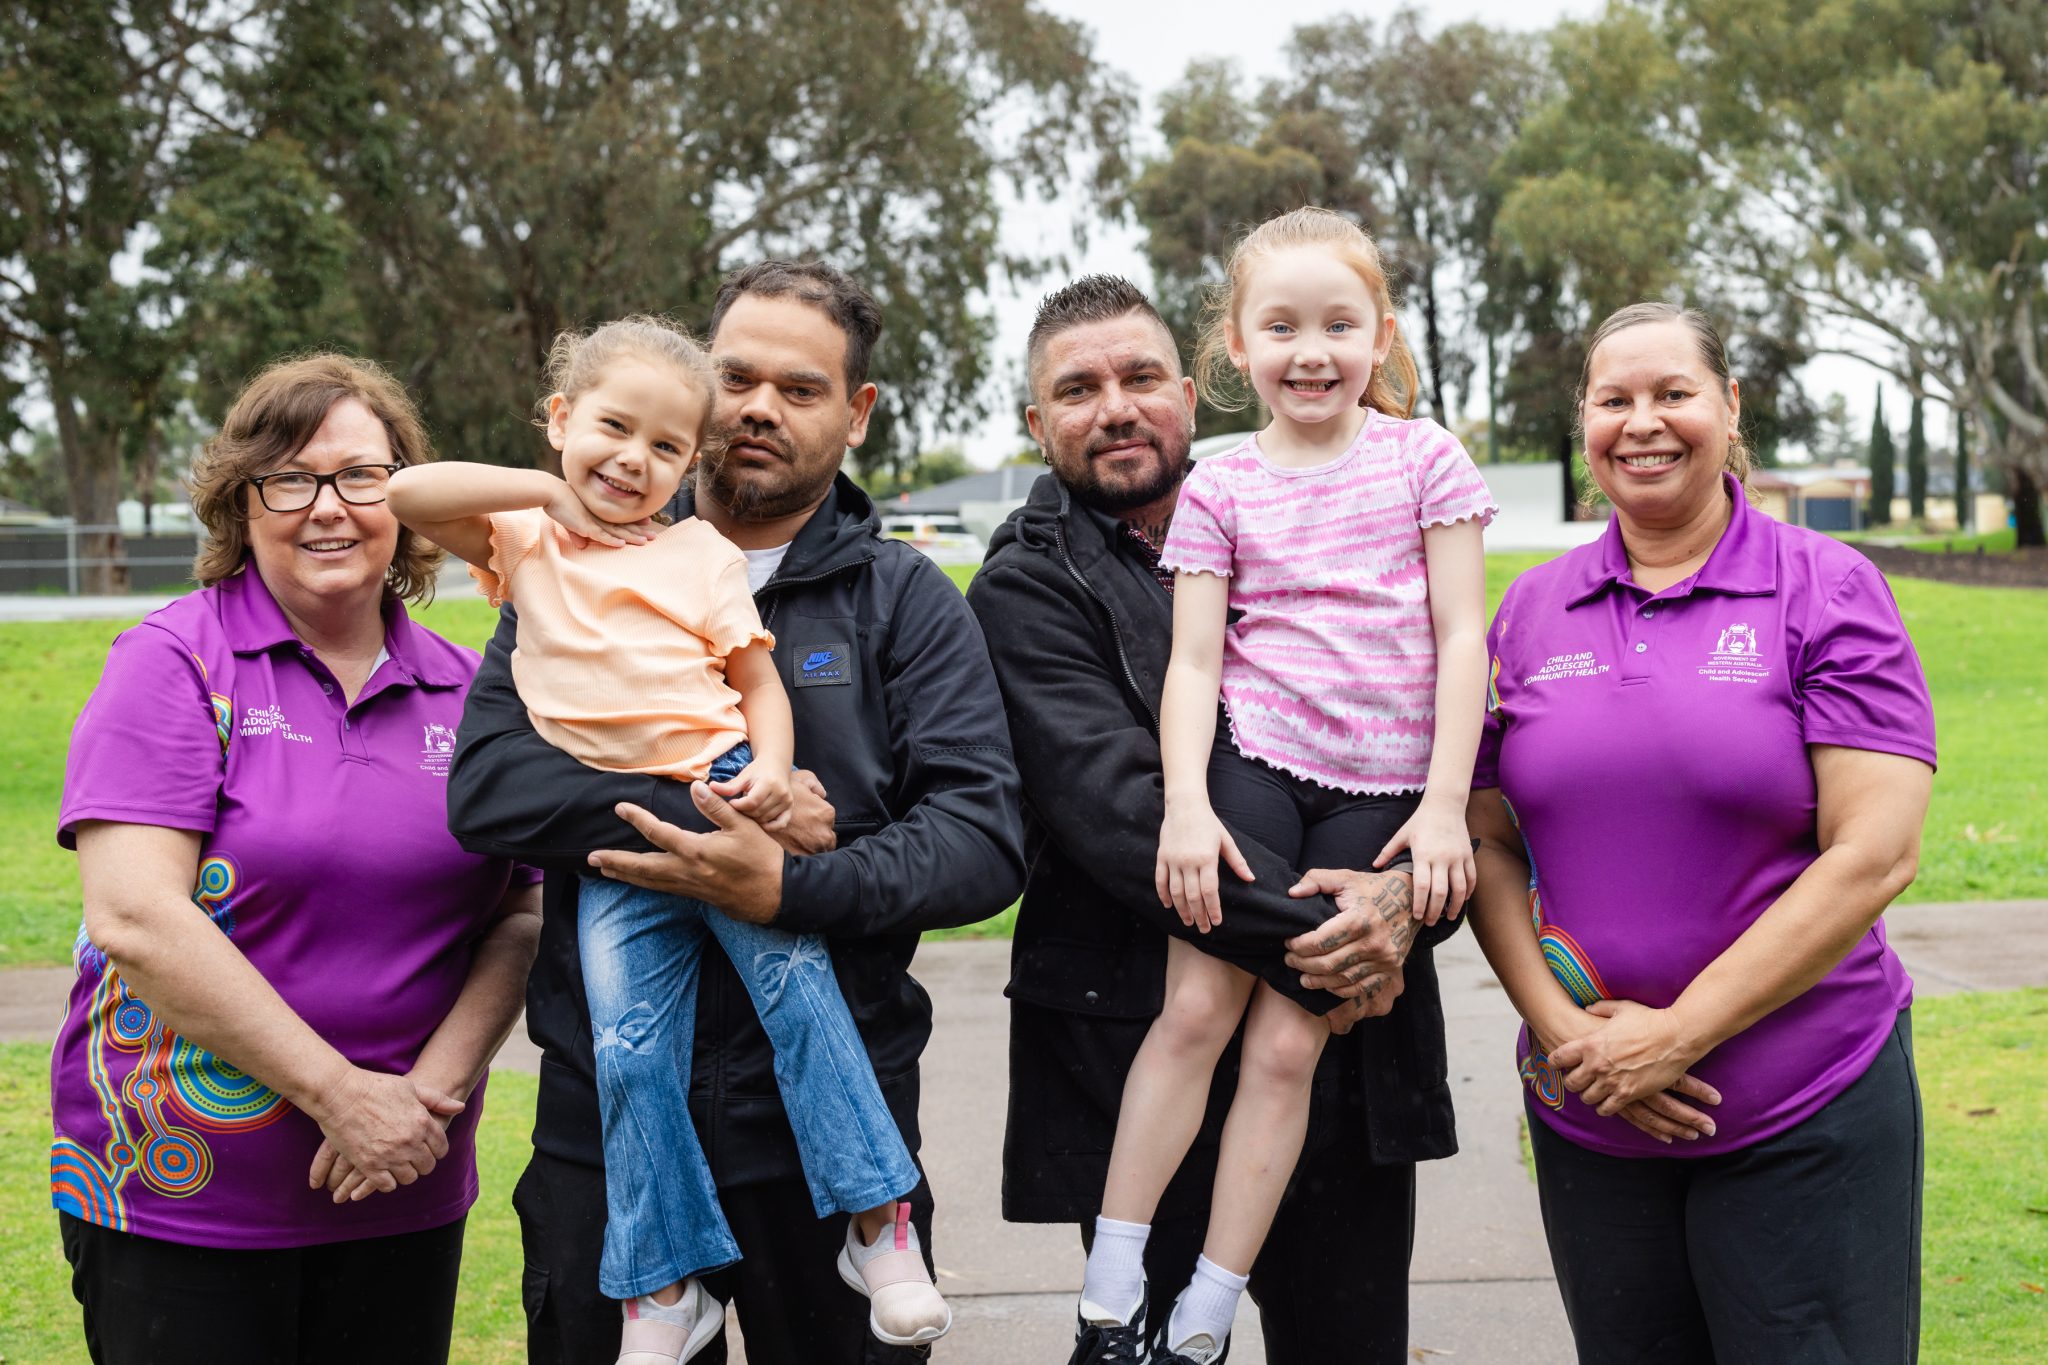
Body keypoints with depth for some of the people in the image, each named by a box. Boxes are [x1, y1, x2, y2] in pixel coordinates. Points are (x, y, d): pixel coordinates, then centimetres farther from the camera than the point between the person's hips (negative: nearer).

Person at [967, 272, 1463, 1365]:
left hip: (1351, 1054, 4)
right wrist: (1316, 943, -18)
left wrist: (1406, 899, -14)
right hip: (1139, 1064, -4)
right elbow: (1118, 807, -15)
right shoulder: (1026, 590, -1)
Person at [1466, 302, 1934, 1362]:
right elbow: (1488, 843, 7)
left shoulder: (1825, 591, -4)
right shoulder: (1531, 614, 7)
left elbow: (1874, 854, -12)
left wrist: (1676, 1034, -15)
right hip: (1588, 1117, 3)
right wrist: (1560, 1026, -9)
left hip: (1807, 1119, -3)